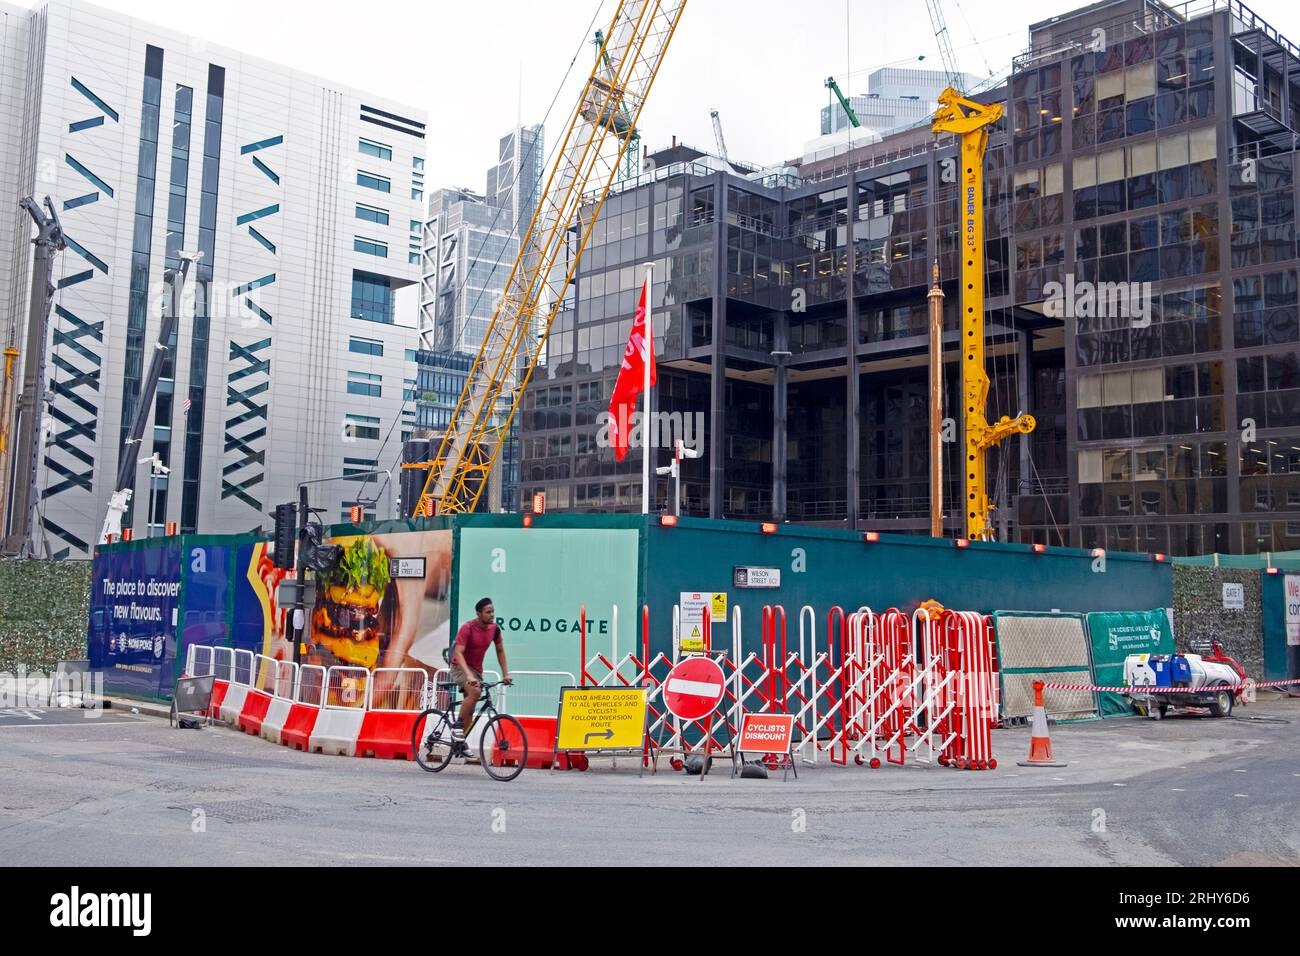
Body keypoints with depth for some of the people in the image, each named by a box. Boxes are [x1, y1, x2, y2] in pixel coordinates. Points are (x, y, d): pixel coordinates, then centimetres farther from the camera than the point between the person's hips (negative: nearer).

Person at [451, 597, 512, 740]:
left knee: (470, 709, 6)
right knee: (474, 692, -33)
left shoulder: (494, 629, -5)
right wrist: (469, 675, -43)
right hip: (461, 666, -6)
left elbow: (500, 651, 9)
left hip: (477, 669, 6)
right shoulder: (467, 628, -22)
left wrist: (505, 674, 3)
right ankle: (457, 726, -20)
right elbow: (458, 653, -30)